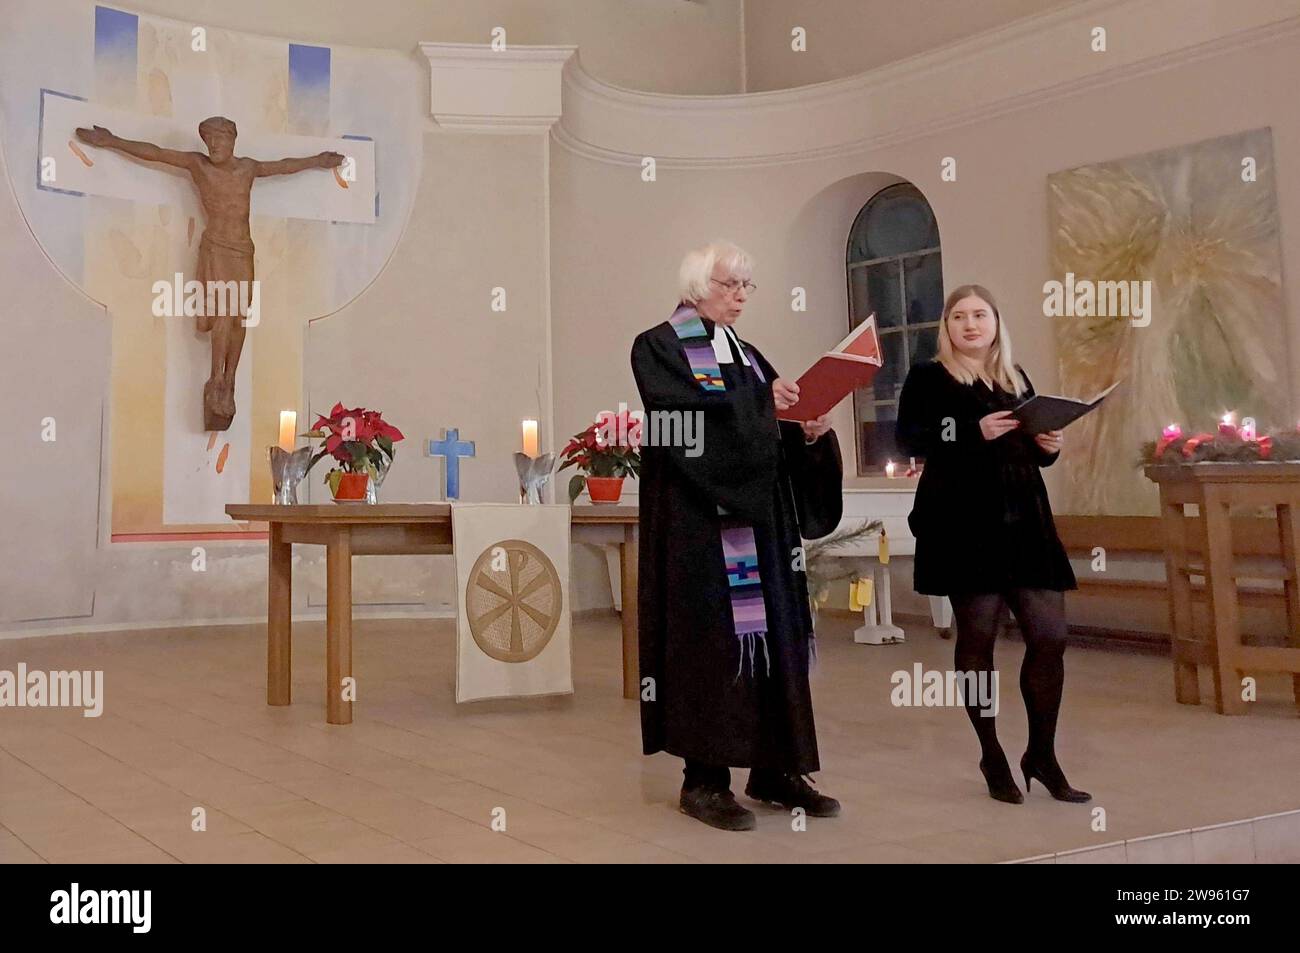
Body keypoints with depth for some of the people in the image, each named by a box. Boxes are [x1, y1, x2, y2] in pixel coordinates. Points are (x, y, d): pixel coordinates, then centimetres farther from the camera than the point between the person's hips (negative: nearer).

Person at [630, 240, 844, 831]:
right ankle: (705, 778, -1)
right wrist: (760, 400, -22)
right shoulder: (658, 346, -1)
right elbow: (680, 409, -19)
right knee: (710, 636, -8)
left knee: (774, 631, 5)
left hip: (760, 514, 7)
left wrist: (807, 430, -6)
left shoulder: (745, 353, 19)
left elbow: (774, 428, 14)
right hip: (699, 518, -7)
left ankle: (774, 768, 11)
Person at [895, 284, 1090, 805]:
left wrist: (1049, 446, 0)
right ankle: (992, 756, 14)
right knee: (977, 638, 1)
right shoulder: (928, 378, 3)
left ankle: (1042, 754, 16)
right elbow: (908, 439, -11)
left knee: (1050, 636, 1)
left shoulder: (1016, 379, 19)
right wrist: (976, 433, -20)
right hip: (964, 524, -5)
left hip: (1025, 522, 5)